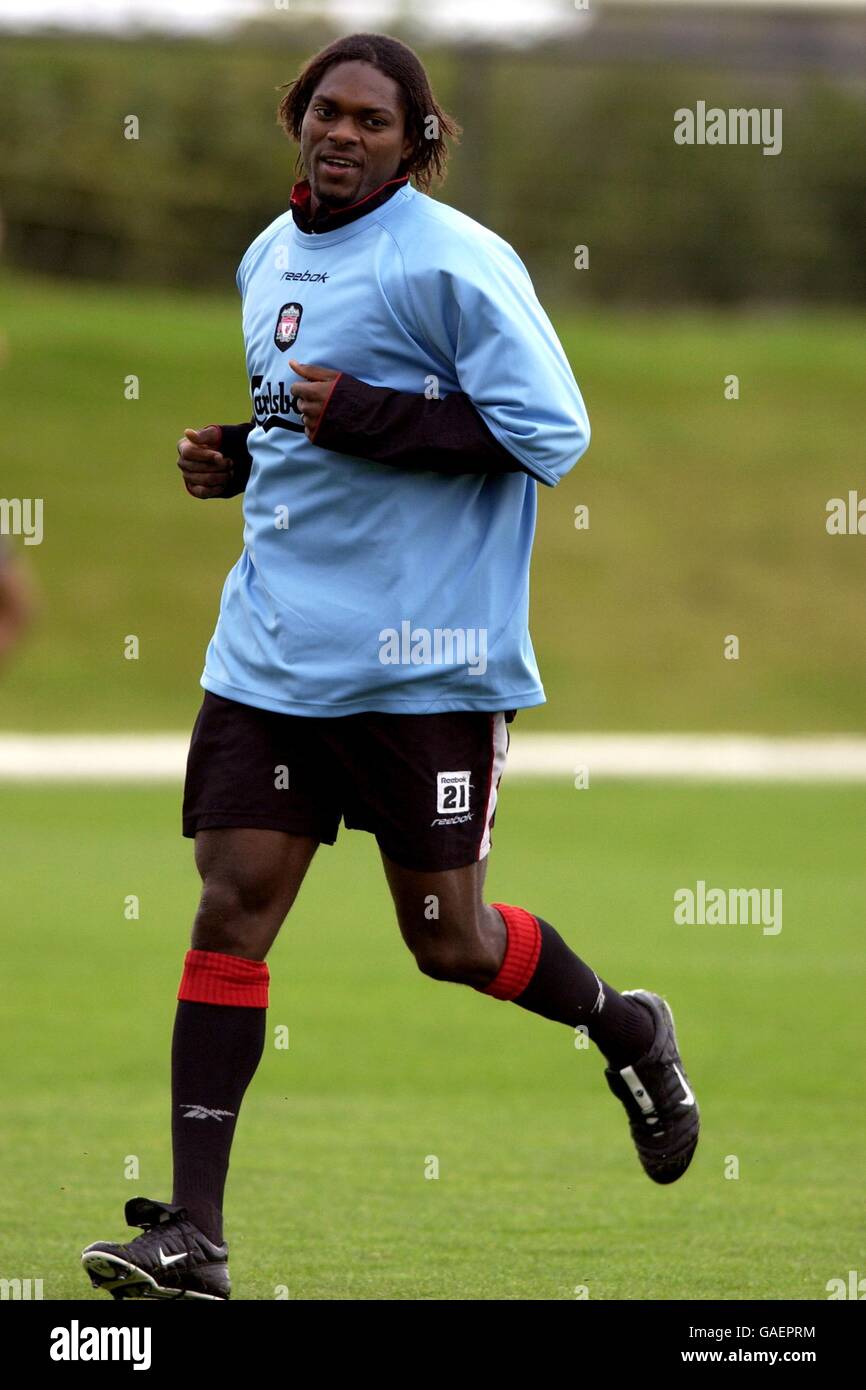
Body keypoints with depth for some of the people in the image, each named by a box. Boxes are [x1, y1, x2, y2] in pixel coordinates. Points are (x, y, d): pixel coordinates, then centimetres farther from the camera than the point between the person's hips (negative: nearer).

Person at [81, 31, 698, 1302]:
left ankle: (624, 1028, 35)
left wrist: (368, 419, -22)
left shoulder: (453, 263, -11)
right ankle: (192, 1235, -7)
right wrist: (237, 456, 8)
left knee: (447, 942, 2)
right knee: (230, 910, -5)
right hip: (271, 649, 6)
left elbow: (549, 431, -16)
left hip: (423, 656, -6)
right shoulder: (270, 259, 14)